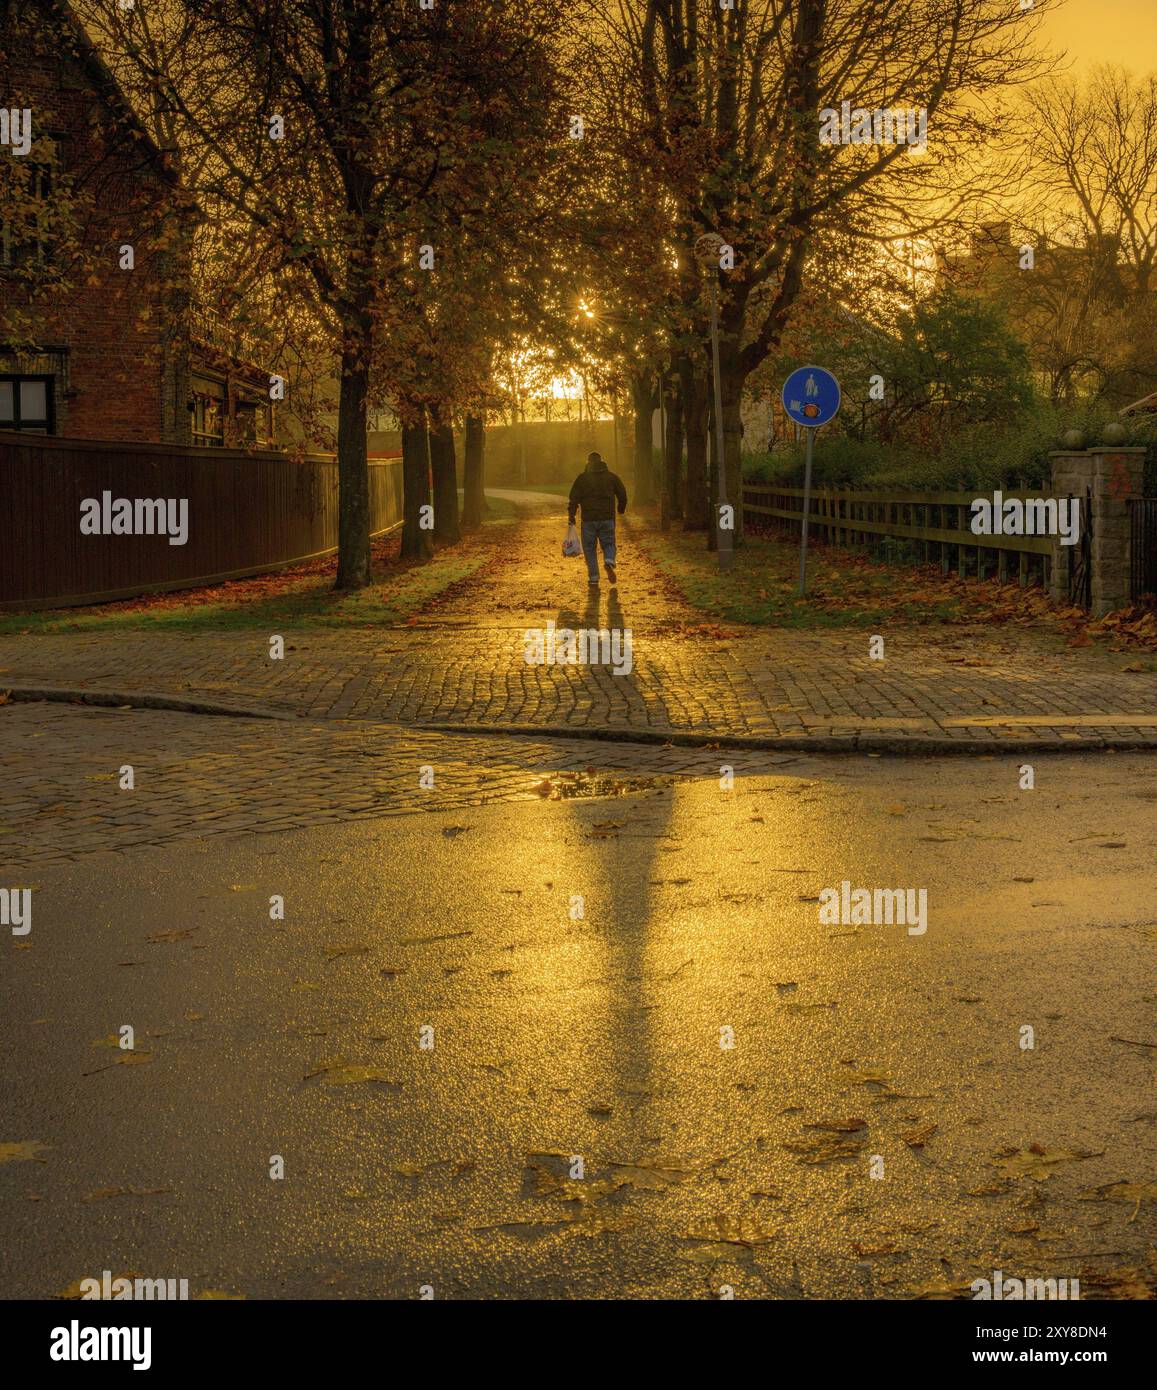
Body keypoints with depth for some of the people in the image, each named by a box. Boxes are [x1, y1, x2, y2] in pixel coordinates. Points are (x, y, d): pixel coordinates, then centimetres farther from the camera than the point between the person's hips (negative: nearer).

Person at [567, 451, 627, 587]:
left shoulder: (581, 478, 3)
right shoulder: (612, 477, 7)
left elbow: (574, 499, -1)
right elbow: (622, 495, 10)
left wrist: (571, 517, 3)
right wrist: (621, 509, 28)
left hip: (589, 519, -1)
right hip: (607, 518, 1)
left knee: (590, 548, 7)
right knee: (608, 543, 13)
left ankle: (594, 579, 1)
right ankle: (609, 562, -20)